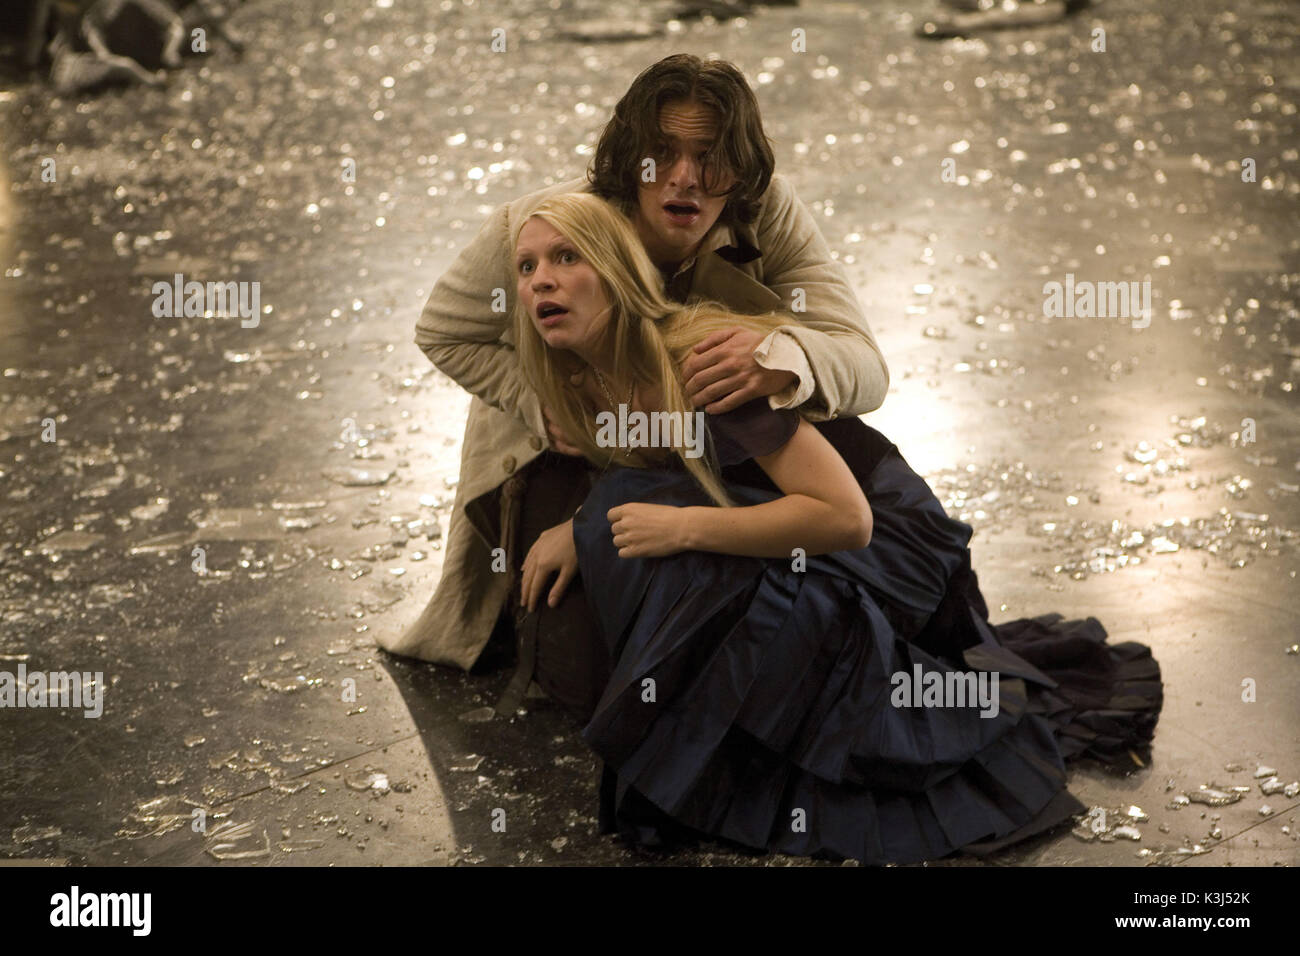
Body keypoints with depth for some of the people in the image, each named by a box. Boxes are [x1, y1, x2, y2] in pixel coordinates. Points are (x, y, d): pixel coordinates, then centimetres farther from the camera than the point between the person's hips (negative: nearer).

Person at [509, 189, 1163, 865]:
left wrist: (684, 527, -31)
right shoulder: (585, 383, -4)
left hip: (883, 542, -9)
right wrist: (579, 530, -1)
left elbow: (845, 517, -33)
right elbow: (631, 478, 19)